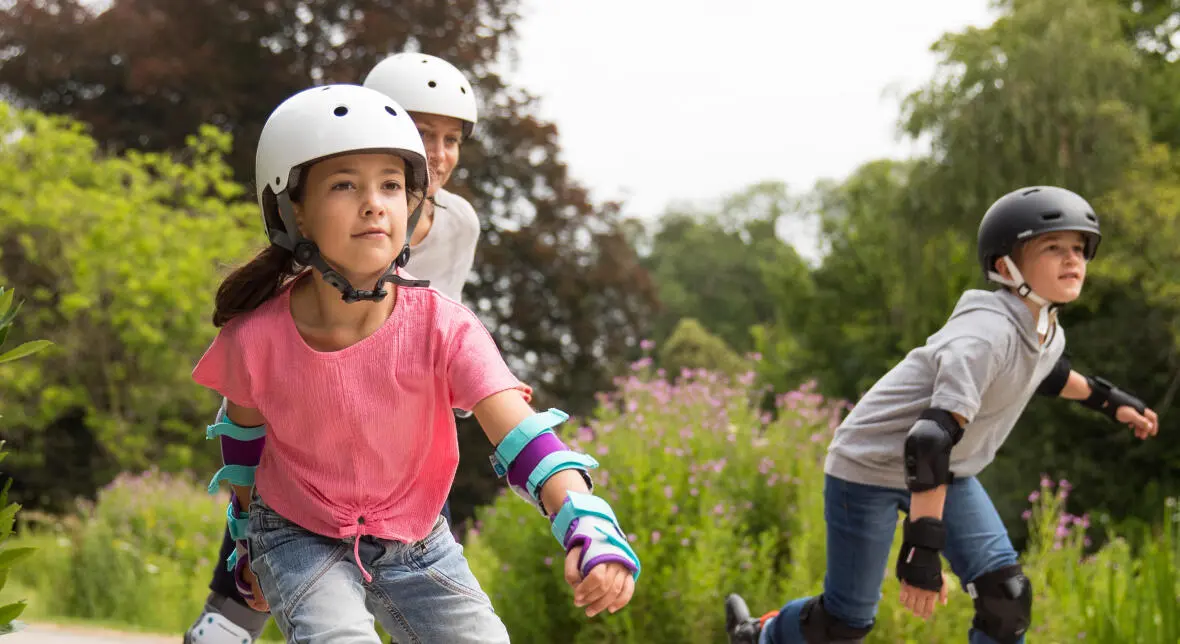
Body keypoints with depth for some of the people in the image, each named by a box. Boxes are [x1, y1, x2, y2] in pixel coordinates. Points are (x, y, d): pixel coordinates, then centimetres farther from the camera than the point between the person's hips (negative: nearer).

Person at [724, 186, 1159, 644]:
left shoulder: (1047, 332, -4)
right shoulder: (986, 333, -32)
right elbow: (931, 440, -39)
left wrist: (1108, 399, 31)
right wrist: (923, 550, -42)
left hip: (944, 471, 8)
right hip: (871, 465, -8)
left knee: (1007, 597, -8)